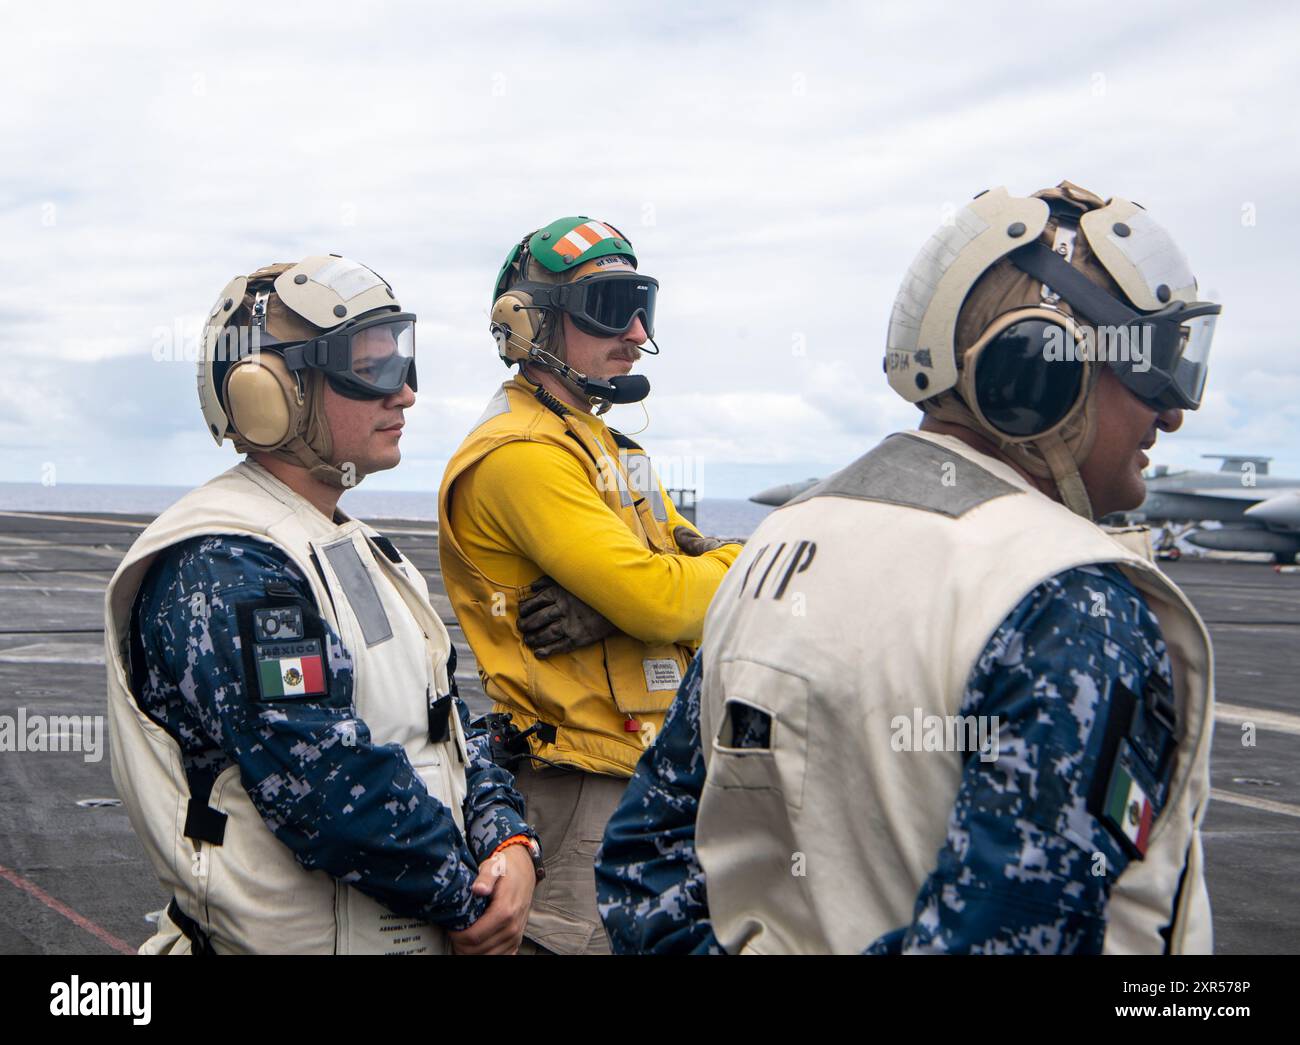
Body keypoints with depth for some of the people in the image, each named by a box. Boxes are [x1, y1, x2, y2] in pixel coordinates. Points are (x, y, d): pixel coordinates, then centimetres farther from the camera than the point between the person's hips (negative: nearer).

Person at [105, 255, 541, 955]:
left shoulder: (356, 550, 11)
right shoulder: (221, 568, -20)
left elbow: (446, 723, 10)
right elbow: (332, 785, -25)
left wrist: (509, 842, -6)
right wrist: (470, 902, -16)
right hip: (295, 942, -9)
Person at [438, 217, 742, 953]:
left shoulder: (601, 443, 18)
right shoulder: (524, 455, -15)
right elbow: (658, 602, -22)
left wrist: (607, 607, -15)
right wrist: (744, 566, -2)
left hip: (648, 772, 9)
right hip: (584, 783, -9)